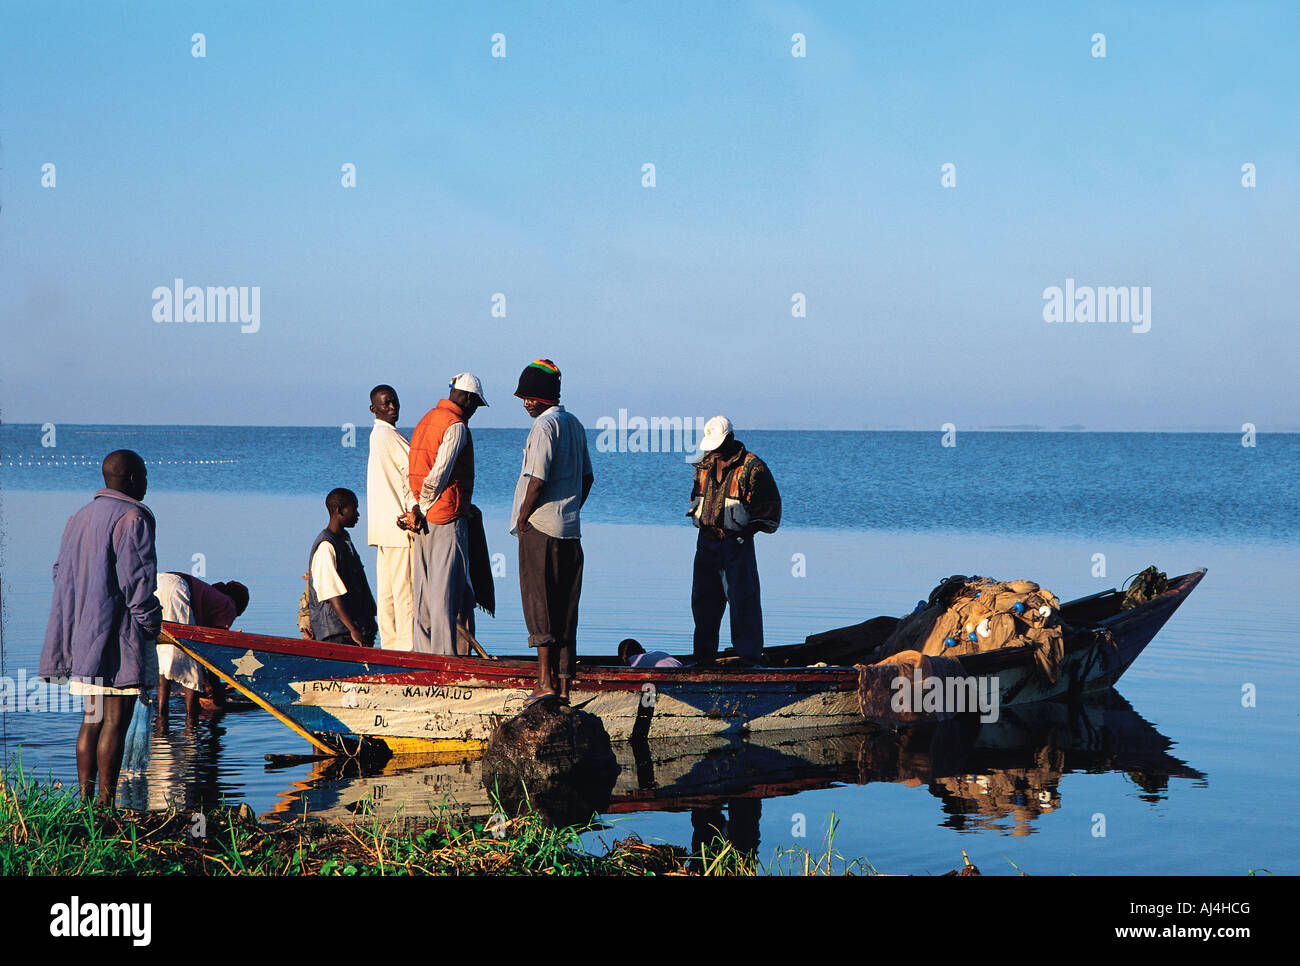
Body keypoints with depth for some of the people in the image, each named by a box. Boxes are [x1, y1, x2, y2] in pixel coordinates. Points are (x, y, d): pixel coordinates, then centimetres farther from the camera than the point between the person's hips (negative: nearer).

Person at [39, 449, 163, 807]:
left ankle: (85, 800, 13)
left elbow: (61, 574, 18)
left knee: (92, 720, 13)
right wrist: (150, 622, -7)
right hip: (119, 638, -8)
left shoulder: (79, 518, 16)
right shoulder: (131, 518, -12)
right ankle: (106, 804, -7)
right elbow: (136, 577, -17)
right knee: (115, 721, -6)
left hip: (83, 635, 9)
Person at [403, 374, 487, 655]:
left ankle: (423, 647, 12)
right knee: (450, 586, -6)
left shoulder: (426, 419, 16)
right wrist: (419, 511, -9)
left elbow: (417, 471, 12)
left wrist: (418, 510, 4)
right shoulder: (456, 426, -13)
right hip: (448, 516, -9)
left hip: (425, 517, 9)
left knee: (424, 587, 10)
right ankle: (447, 650, -7)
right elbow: (438, 475, -18)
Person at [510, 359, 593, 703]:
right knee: (565, 608, 8)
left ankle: (545, 681, -6)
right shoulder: (575, 425, 14)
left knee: (539, 605, -4)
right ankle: (563, 684, 8)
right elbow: (587, 477, 20)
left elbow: (537, 480, -20)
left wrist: (522, 518, -9)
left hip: (540, 530, -8)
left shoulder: (544, 426, -13)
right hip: (570, 531, 8)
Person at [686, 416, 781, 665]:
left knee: (742, 600, -10)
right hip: (706, 541, 6)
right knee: (703, 600, 9)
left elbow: (770, 504, -3)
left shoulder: (752, 467, -7)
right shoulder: (705, 465, 13)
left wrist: (751, 527, -11)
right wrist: (697, 517, 13)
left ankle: (751, 658, -8)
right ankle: (703, 656, 18)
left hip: (736, 544, -6)